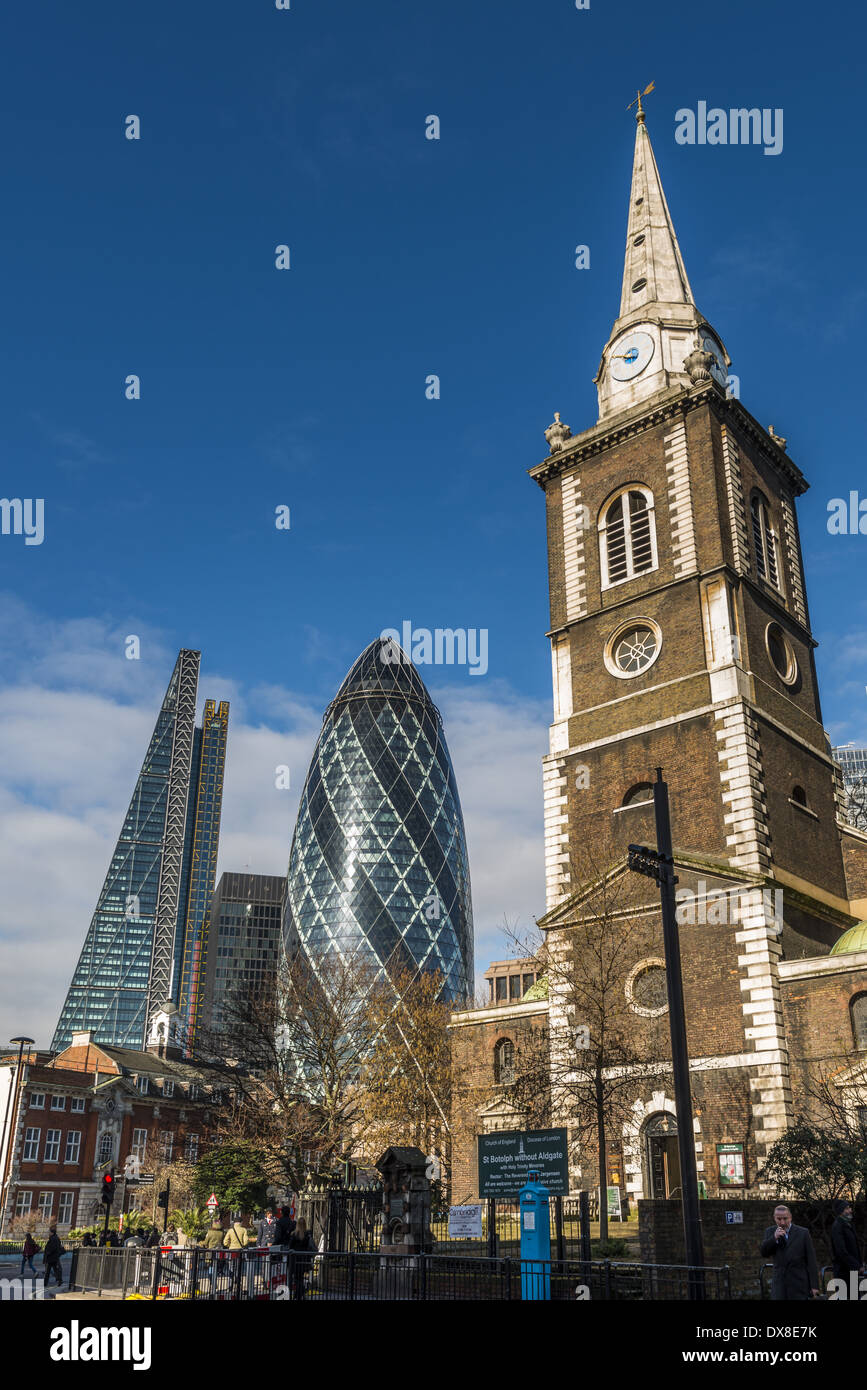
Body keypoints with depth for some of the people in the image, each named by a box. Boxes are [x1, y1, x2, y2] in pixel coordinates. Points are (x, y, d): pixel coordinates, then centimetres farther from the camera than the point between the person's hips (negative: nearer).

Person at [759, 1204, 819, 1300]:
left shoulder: (803, 1233, -2)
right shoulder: (770, 1231, 7)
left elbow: (811, 1261, -2)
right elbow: (764, 1253, -4)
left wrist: (814, 1286, -5)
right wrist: (774, 1238, -19)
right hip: (779, 1284, 2)